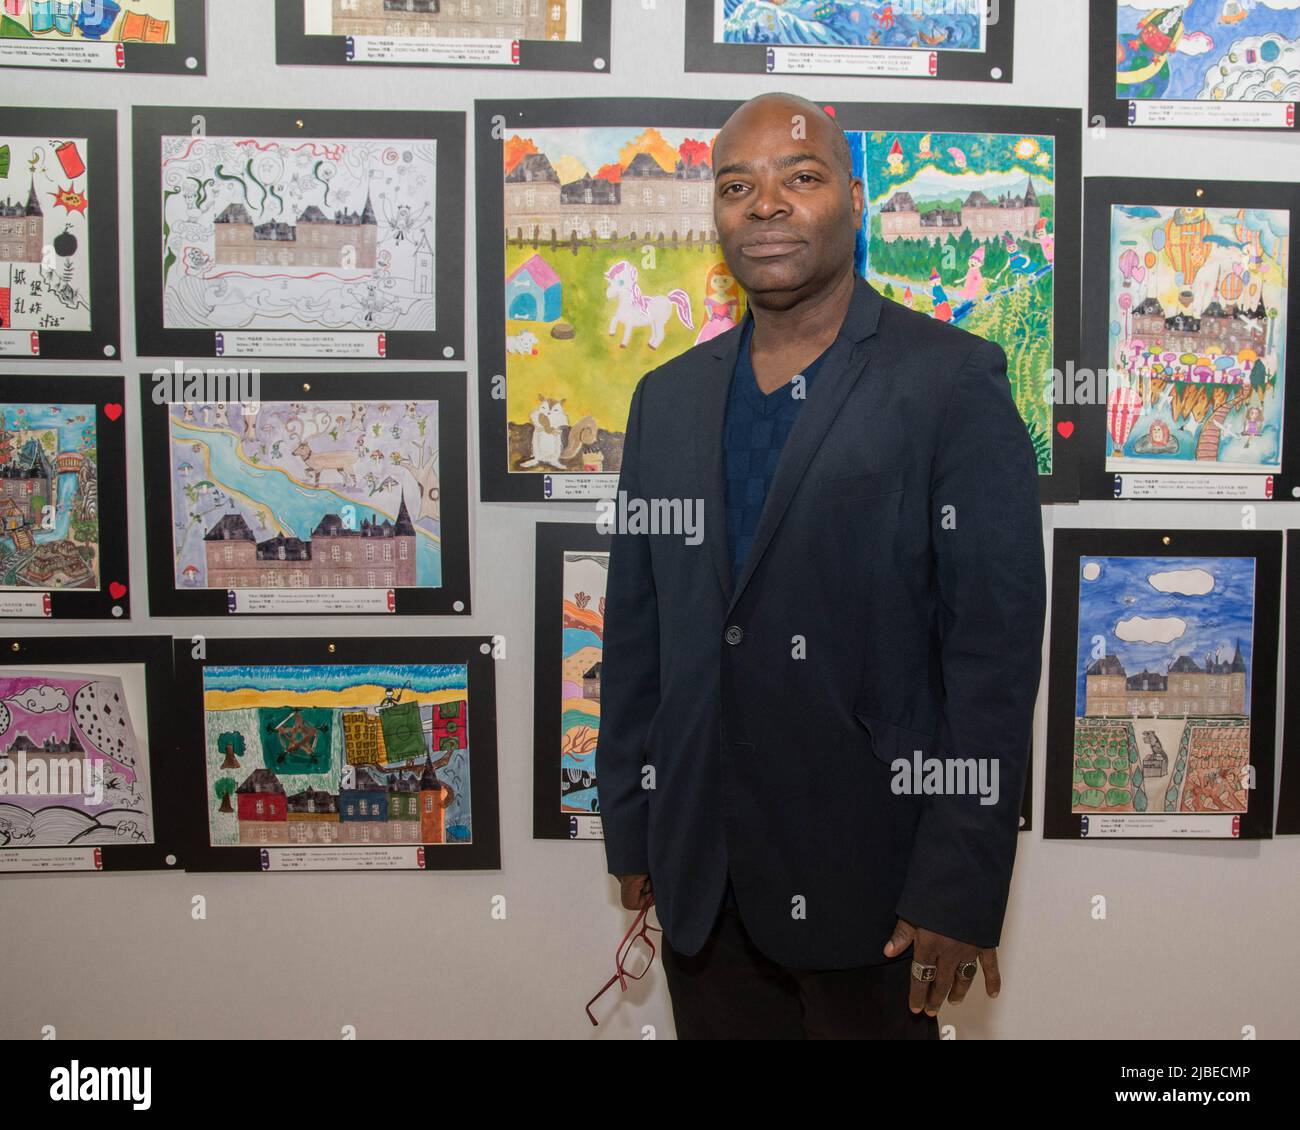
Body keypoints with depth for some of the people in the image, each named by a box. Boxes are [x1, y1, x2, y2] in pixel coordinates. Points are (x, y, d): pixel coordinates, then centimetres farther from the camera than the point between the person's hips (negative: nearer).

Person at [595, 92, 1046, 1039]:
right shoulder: (667, 399, 7)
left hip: (868, 877, -4)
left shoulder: (952, 382, -8)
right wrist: (630, 828, 9)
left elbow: (996, 643, -12)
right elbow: (635, 632, 10)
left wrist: (960, 885, -14)